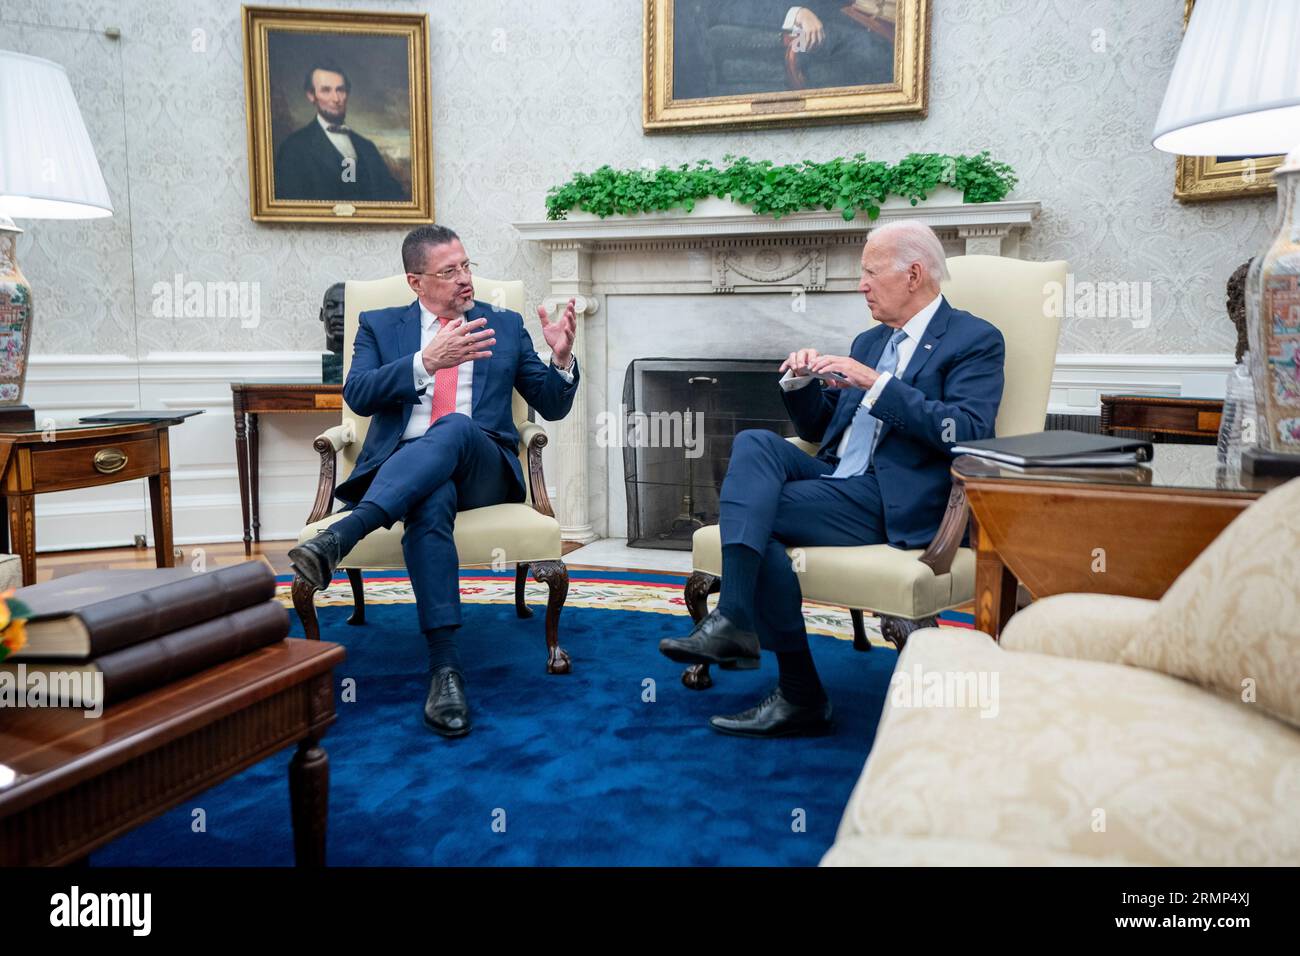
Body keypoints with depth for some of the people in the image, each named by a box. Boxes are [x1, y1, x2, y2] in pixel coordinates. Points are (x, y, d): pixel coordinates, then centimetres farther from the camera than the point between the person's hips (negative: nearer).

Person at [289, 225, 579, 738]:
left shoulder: (505, 324, 20)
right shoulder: (379, 325, 17)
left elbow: (552, 406, 17)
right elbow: (358, 395, -2)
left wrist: (561, 357, -5)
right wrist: (427, 361, -17)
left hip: (482, 467, 1)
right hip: (404, 470, 0)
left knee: (454, 428, -36)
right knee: (430, 503, -38)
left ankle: (338, 537, -49)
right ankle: (445, 667, -42)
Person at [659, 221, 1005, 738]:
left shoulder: (976, 340, 0)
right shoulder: (869, 341, 22)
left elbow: (966, 433, -16)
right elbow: (819, 428, 24)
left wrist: (877, 383, -20)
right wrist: (800, 384, 3)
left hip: (896, 504, -7)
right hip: (834, 481, 7)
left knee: (754, 510, -23)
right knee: (755, 442, -21)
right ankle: (734, 620, -32)